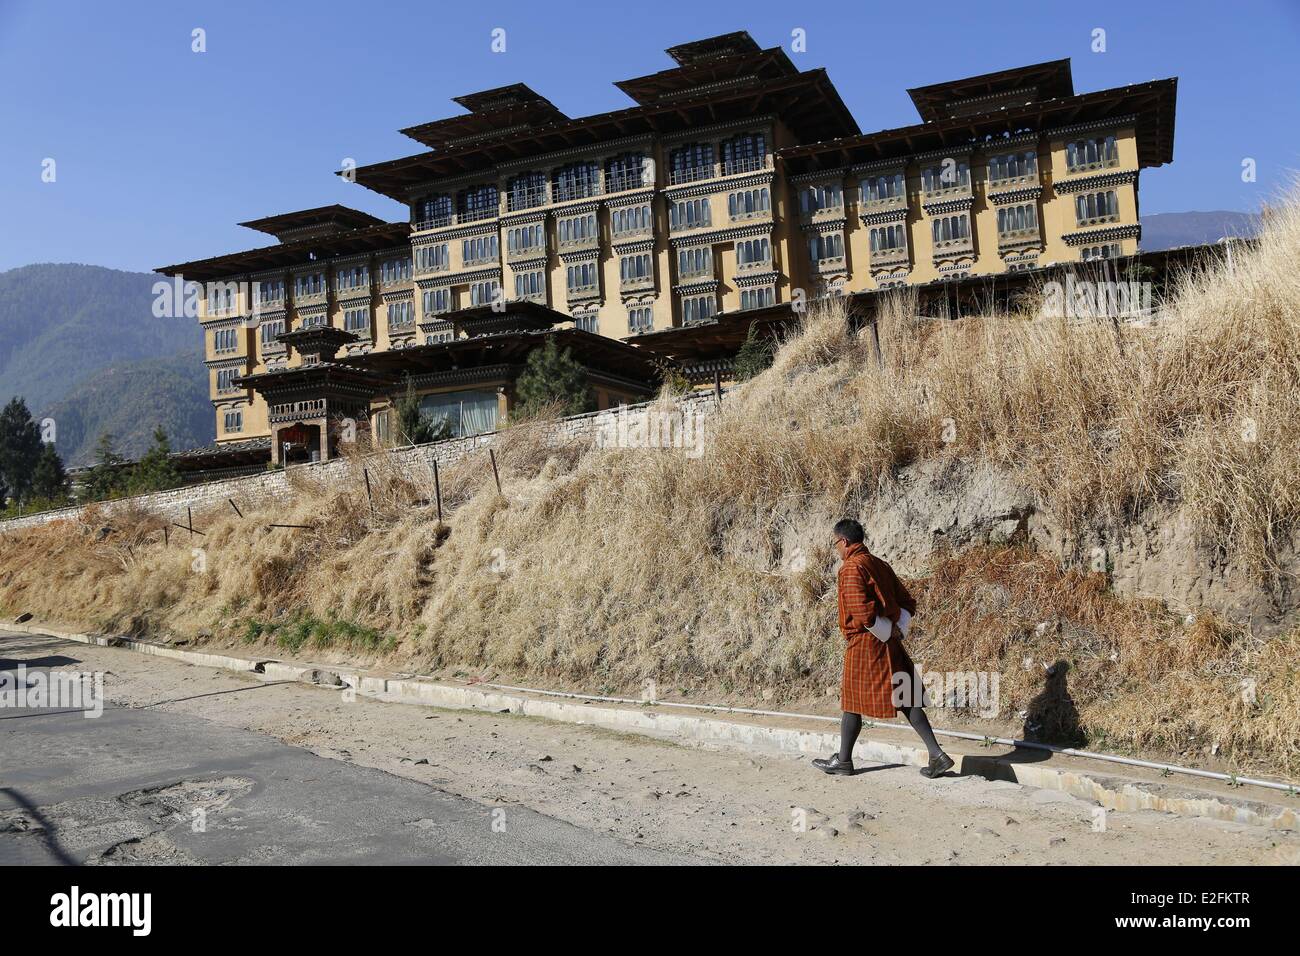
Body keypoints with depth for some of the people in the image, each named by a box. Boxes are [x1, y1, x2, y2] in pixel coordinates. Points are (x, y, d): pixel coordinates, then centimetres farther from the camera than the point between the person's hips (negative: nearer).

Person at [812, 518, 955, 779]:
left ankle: (843, 760, 18)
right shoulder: (879, 564, 13)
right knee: (905, 699, 9)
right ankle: (937, 755, 4)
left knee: (852, 702, 6)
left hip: (865, 642, -8)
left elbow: (862, 612, -25)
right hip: (889, 642, 8)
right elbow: (907, 603, 16)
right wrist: (898, 631, 5)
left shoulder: (852, 568, -14)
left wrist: (889, 633, -12)